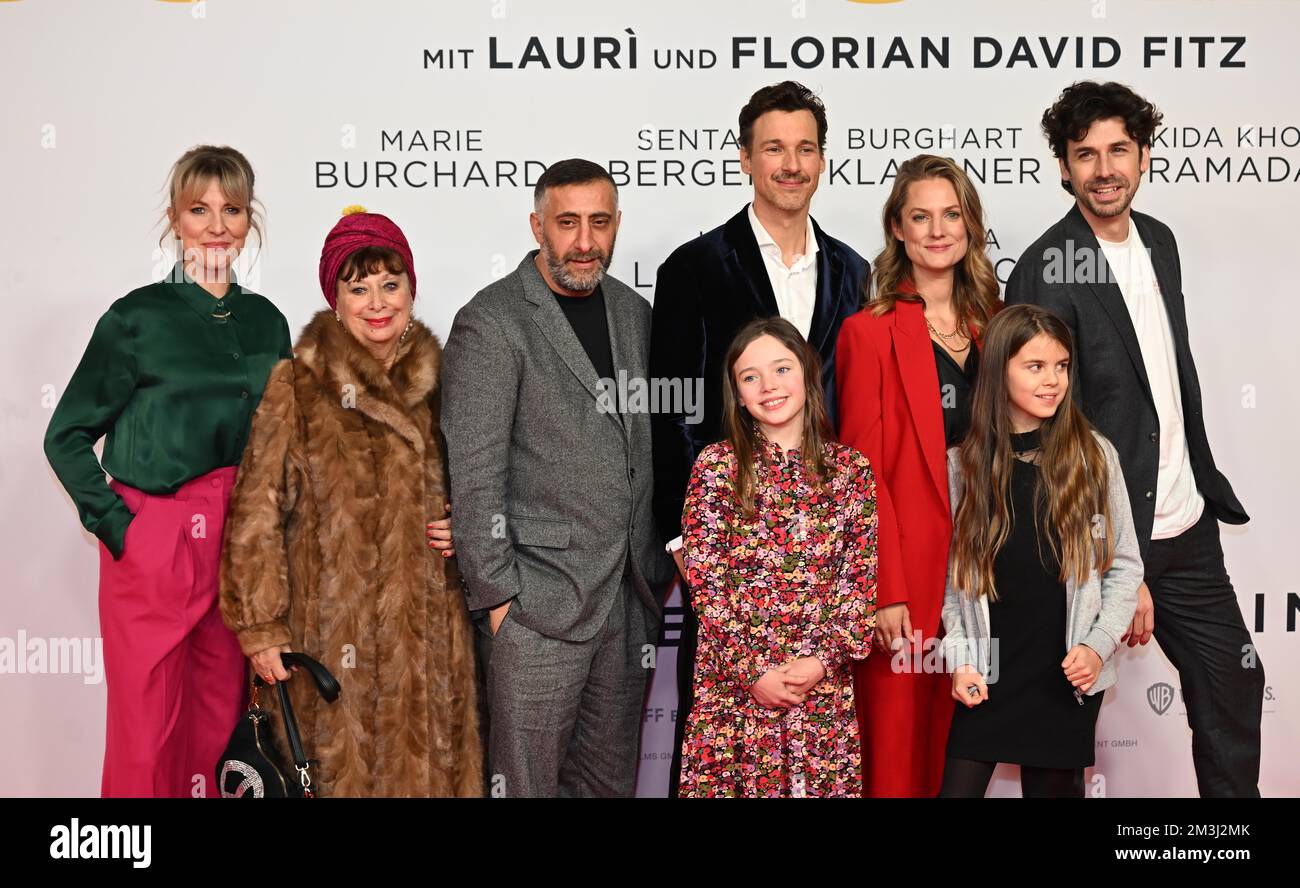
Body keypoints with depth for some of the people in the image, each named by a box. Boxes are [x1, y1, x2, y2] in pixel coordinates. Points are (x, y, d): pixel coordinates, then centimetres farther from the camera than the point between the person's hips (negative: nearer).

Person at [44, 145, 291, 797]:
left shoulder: (267, 322, 9)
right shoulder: (138, 318, -3)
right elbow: (67, 436, 1)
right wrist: (114, 524, -8)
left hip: (243, 544, 4)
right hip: (152, 547, -4)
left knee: (221, 727, 11)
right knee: (148, 737, 1)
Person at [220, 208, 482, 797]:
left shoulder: (437, 383, 7)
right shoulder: (298, 388, -5)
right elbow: (257, 515, -6)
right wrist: (261, 627, -9)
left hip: (429, 633, 4)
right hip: (334, 633, -3)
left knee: (426, 764, 10)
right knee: (342, 766, 4)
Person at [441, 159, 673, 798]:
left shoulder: (633, 313, 13)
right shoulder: (491, 324, -8)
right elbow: (474, 475, -12)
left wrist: (658, 567, 9)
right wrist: (498, 594, -13)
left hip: (629, 600, 6)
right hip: (539, 602, -6)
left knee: (611, 780, 14)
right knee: (528, 780, 2)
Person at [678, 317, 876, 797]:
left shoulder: (852, 469, 4)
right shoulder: (716, 465, -1)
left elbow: (861, 581, 3)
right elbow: (705, 582, -4)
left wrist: (825, 658, -9)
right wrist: (753, 670, -10)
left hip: (826, 685, 1)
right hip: (734, 682, -1)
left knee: (824, 782, 6)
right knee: (730, 784, 4)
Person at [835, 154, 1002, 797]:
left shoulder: (988, 325, 11)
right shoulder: (869, 332, -5)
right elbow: (863, 473, -9)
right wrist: (885, 593, -15)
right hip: (906, 567, -5)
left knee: (959, 745, 12)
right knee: (898, 749, 2)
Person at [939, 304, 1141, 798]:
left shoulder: (1094, 456, -1)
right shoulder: (964, 464, 0)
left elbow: (1124, 565, 3)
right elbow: (951, 576, 3)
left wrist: (1097, 645, -8)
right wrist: (959, 658, -6)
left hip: (1067, 677, 0)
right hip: (987, 674, 0)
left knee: (1054, 787, 10)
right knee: (959, 787, -1)